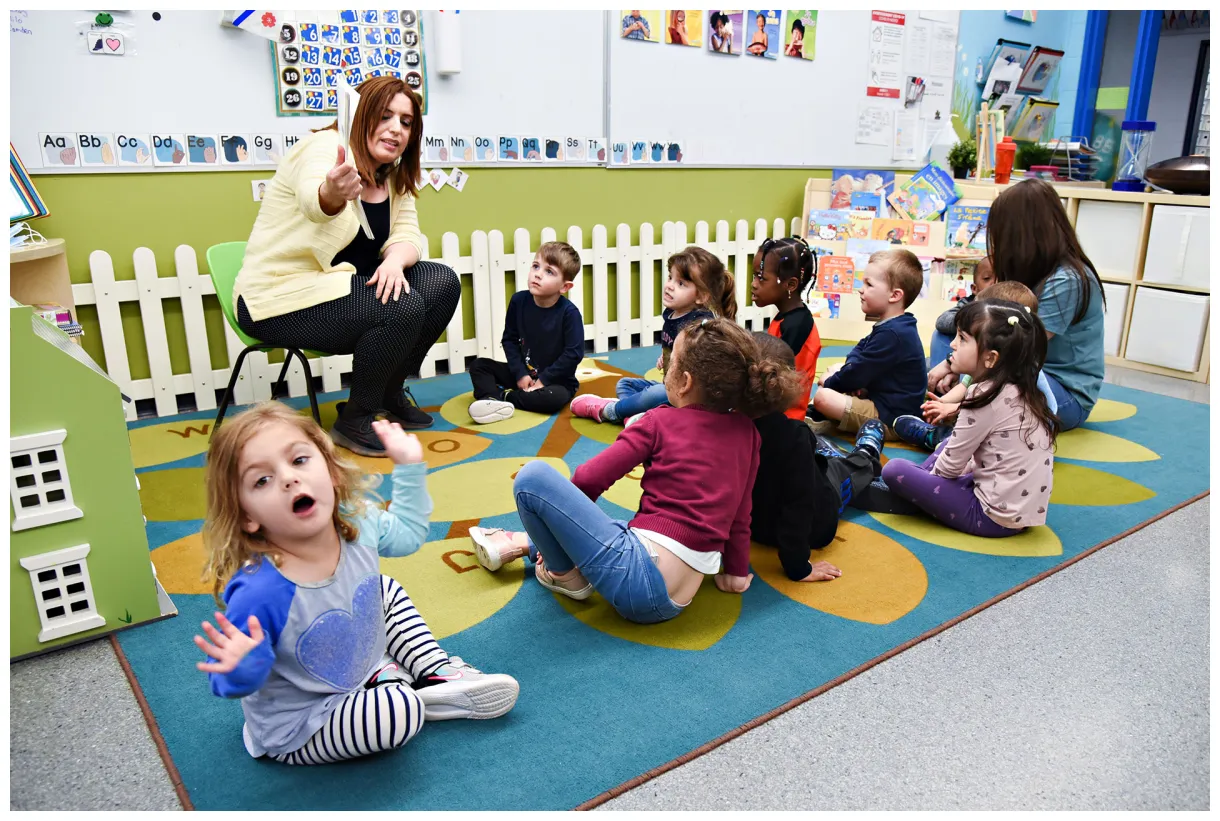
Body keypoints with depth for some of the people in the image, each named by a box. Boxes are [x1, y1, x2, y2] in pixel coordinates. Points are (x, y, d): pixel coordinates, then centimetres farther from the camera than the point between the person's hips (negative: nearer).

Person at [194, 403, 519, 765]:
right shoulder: (259, 591, -36)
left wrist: (409, 466, 2)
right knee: (401, 712, -28)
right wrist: (241, 665, -45)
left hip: (361, 670, 7)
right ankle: (401, 690, 4)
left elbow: (407, 532, 7)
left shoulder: (358, 520, -17)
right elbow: (236, 683, -23)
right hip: (297, 732, -7)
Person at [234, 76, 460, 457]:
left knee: (442, 283, -5)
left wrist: (395, 259, -22)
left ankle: (390, 392, 8)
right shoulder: (326, 147, -16)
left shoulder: (394, 176, 9)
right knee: (403, 308, -27)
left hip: (338, 283, 8)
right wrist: (332, 194, -62)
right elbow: (313, 201, -37)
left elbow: (406, 235, 2)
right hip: (281, 296, -8)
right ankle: (354, 421, -9)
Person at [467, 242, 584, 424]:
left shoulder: (569, 312, -20)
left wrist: (544, 379, -18)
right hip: (523, 373, 5)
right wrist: (520, 373, -11)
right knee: (479, 365, -4)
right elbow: (509, 339, -1)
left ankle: (503, 396, -18)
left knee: (555, 397, -37)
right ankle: (492, 400, -32)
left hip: (556, 379, -5)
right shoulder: (519, 300, -7)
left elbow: (573, 354, -20)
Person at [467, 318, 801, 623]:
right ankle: (516, 544, 38)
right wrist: (737, 572, 24)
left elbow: (588, 480, -6)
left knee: (531, 477, -9)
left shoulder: (660, 421, -6)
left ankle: (565, 575, 10)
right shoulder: (747, 432, 7)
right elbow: (740, 513, 12)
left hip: (641, 582, -8)